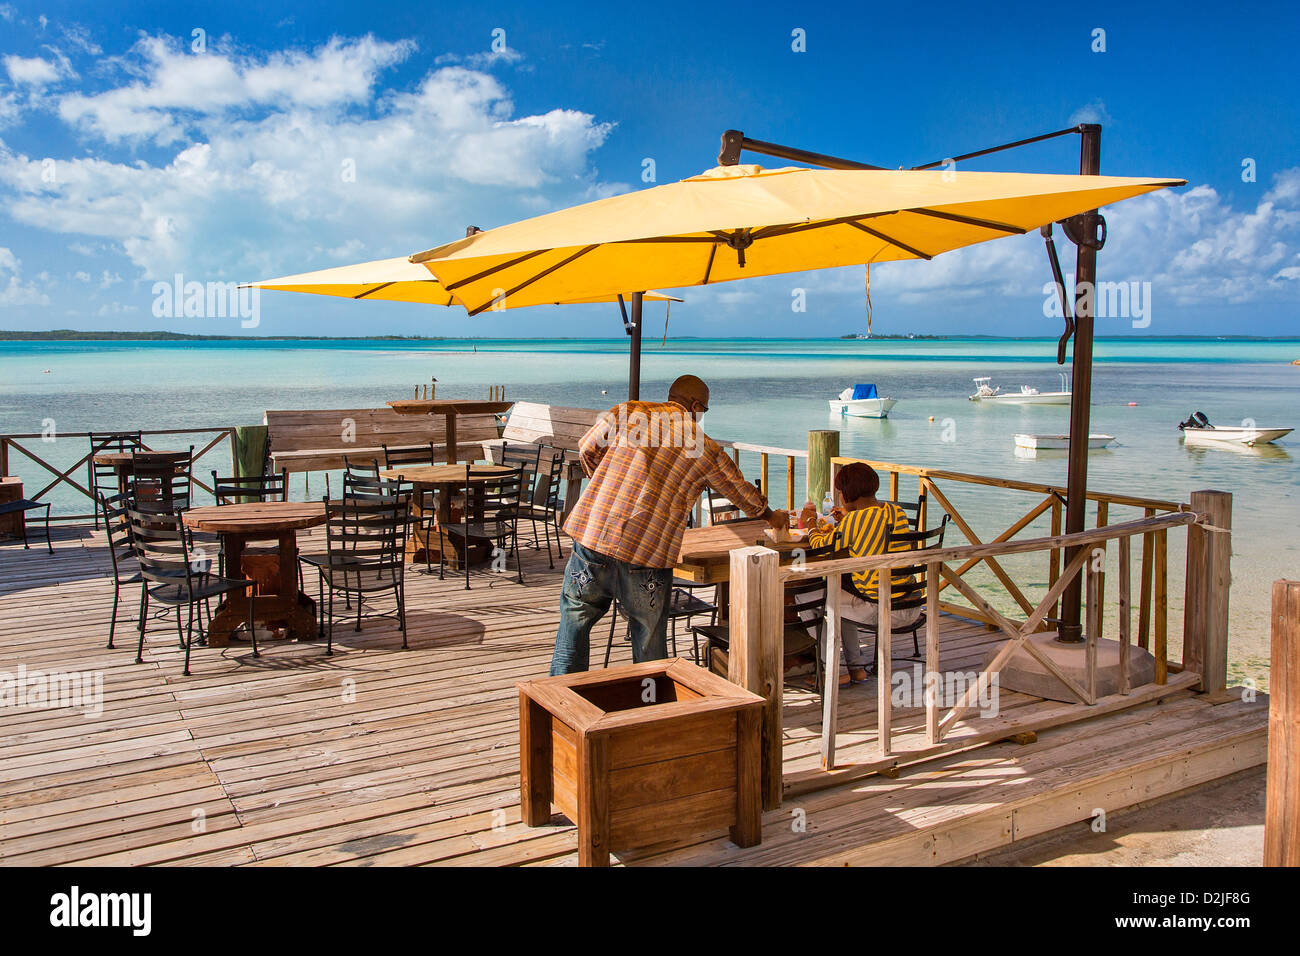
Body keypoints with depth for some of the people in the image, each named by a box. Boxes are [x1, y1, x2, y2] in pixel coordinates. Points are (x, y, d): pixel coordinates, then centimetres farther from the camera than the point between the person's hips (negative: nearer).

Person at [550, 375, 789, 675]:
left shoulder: (626, 413, 6)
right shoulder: (704, 449, 6)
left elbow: (587, 448, 19)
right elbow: (742, 491, 21)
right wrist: (772, 517, 41)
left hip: (591, 536, 2)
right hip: (646, 559, -1)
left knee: (575, 619, 18)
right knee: (650, 641, 15)